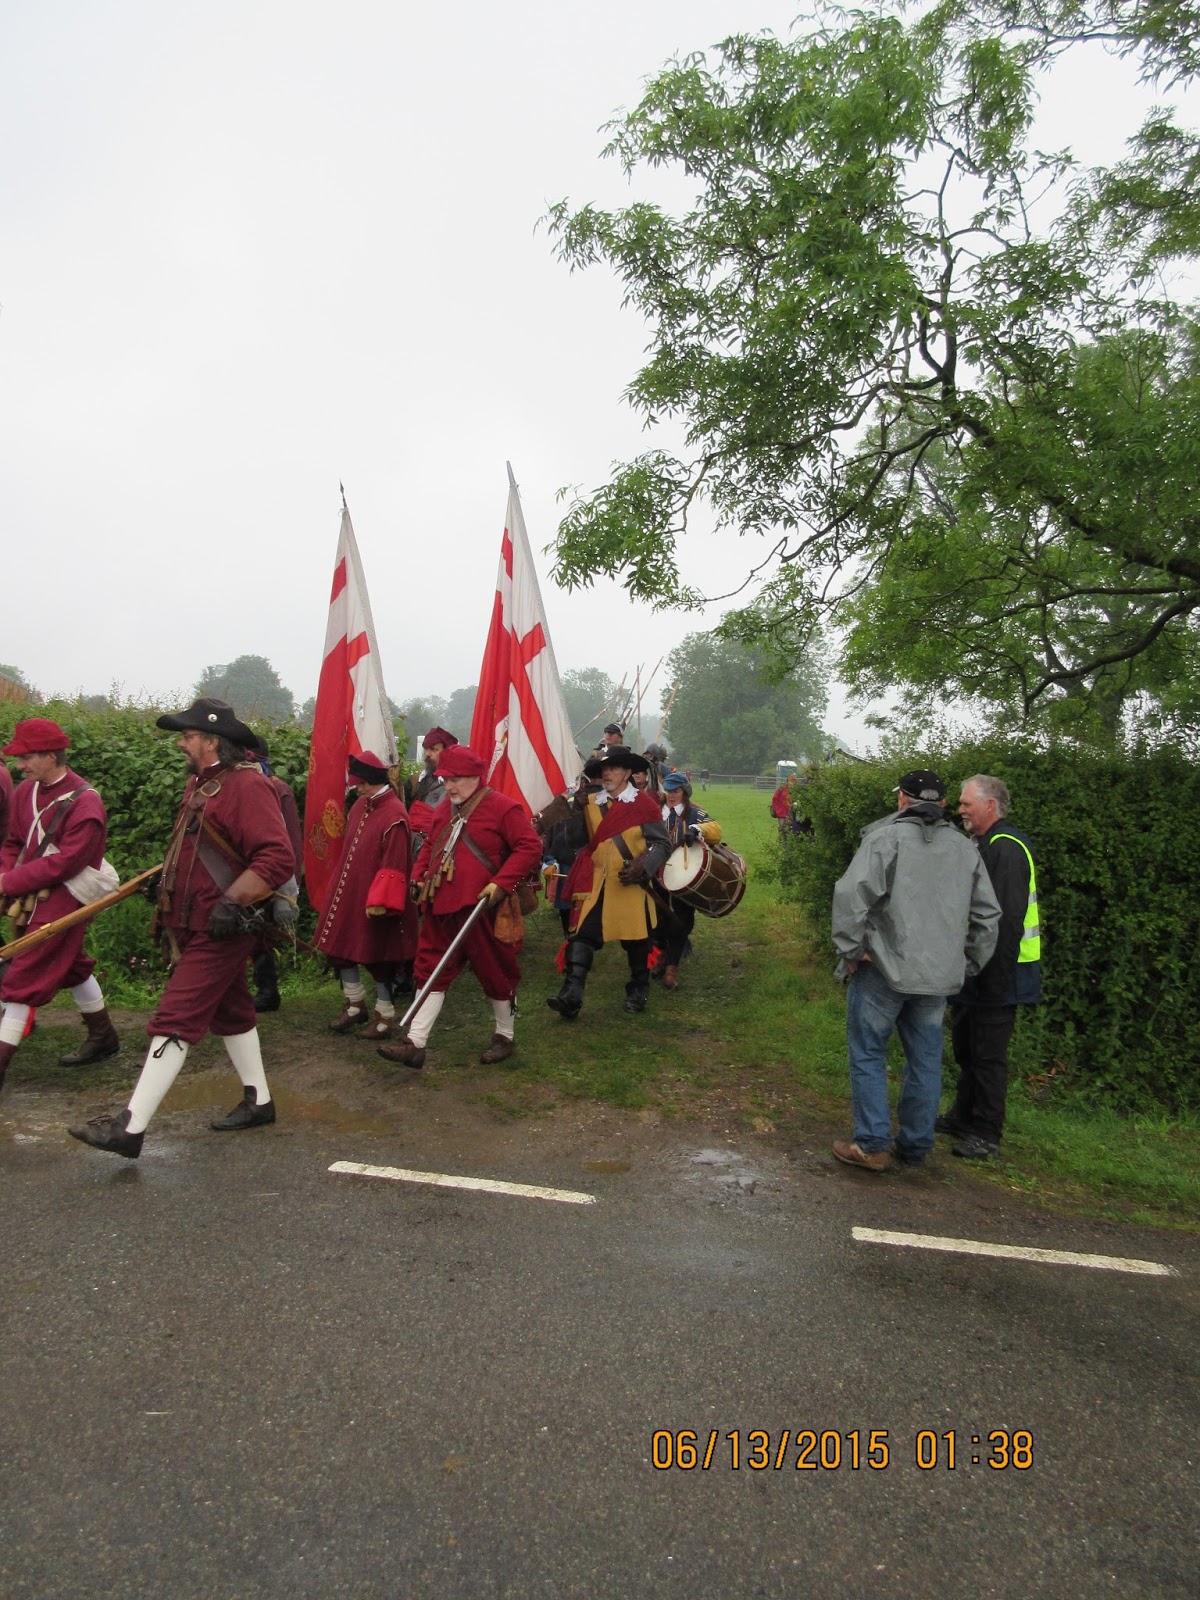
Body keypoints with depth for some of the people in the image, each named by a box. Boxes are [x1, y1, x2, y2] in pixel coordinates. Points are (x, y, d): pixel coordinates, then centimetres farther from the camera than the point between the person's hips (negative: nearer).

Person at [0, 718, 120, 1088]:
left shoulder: (85, 803, -19)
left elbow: (63, 863, -22)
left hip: (62, 898, -9)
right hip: (33, 897, 9)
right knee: (71, 965, 20)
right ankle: (103, 1039, 37)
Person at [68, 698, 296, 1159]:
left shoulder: (246, 785, -18)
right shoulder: (198, 783, 12)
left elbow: (278, 857, -25)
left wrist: (233, 902, -27)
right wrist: (162, 880, 17)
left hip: (219, 930, -10)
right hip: (193, 925, 10)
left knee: (175, 1020, -7)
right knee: (230, 1013, 18)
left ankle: (131, 1127, -1)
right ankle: (258, 1102, 31)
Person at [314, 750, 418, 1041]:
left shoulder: (394, 816, -22)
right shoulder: (362, 804, 6)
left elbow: (394, 866, -23)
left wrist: (379, 900, -24)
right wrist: (339, 885, 20)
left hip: (374, 899, -9)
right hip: (348, 893, 9)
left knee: (378, 957, 4)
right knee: (338, 948, 15)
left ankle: (385, 1017, 20)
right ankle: (356, 1004, 33)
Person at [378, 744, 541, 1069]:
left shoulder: (502, 807, -11)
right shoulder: (444, 809, 12)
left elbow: (530, 847, -15)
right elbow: (430, 846, 24)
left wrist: (501, 884, -22)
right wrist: (419, 876, 8)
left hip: (480, 910, -6)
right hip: (441, 907, 7)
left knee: (494, 972, 8)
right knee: (431, 971, 6)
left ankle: (504, 1037, 27)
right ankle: (415, 1044, 10)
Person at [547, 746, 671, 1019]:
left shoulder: (644, 805, -5)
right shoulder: (593, 803, 9)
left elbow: (662, 844, -5)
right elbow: (581, 841, 5)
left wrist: (642, 867, -19)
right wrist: (579, 809, -6)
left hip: (631, 885, -3)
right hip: (595, 884, 3)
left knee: (636, 940, 11)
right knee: (581, 936, -8)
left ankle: (638, 991, 31)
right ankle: (571, 995, -11)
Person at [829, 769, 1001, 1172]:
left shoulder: (886, 836, -8)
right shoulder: (965, 849, 12)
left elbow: (852, 893, -19)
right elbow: (988, 916, 14)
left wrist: (850, 950, -10)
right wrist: (968, 964, 19)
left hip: (885, 969, -5)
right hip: (939, 976, 5)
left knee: (868, 1053, 6)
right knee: (925, 1059, 14)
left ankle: (872, 1144, 8)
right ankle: (915, 1147, 24)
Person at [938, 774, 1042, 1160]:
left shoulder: (1007, 848, -19)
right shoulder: (984, 844, 14)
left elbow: (1009, 919, -25)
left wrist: (997, 976, -25)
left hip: (998, 972, -10)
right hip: (973, 969, 10)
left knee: (988, 1053, 0)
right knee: (967, 1047, 20)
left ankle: (985, 1134, 11)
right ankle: (964, 1117, 34)